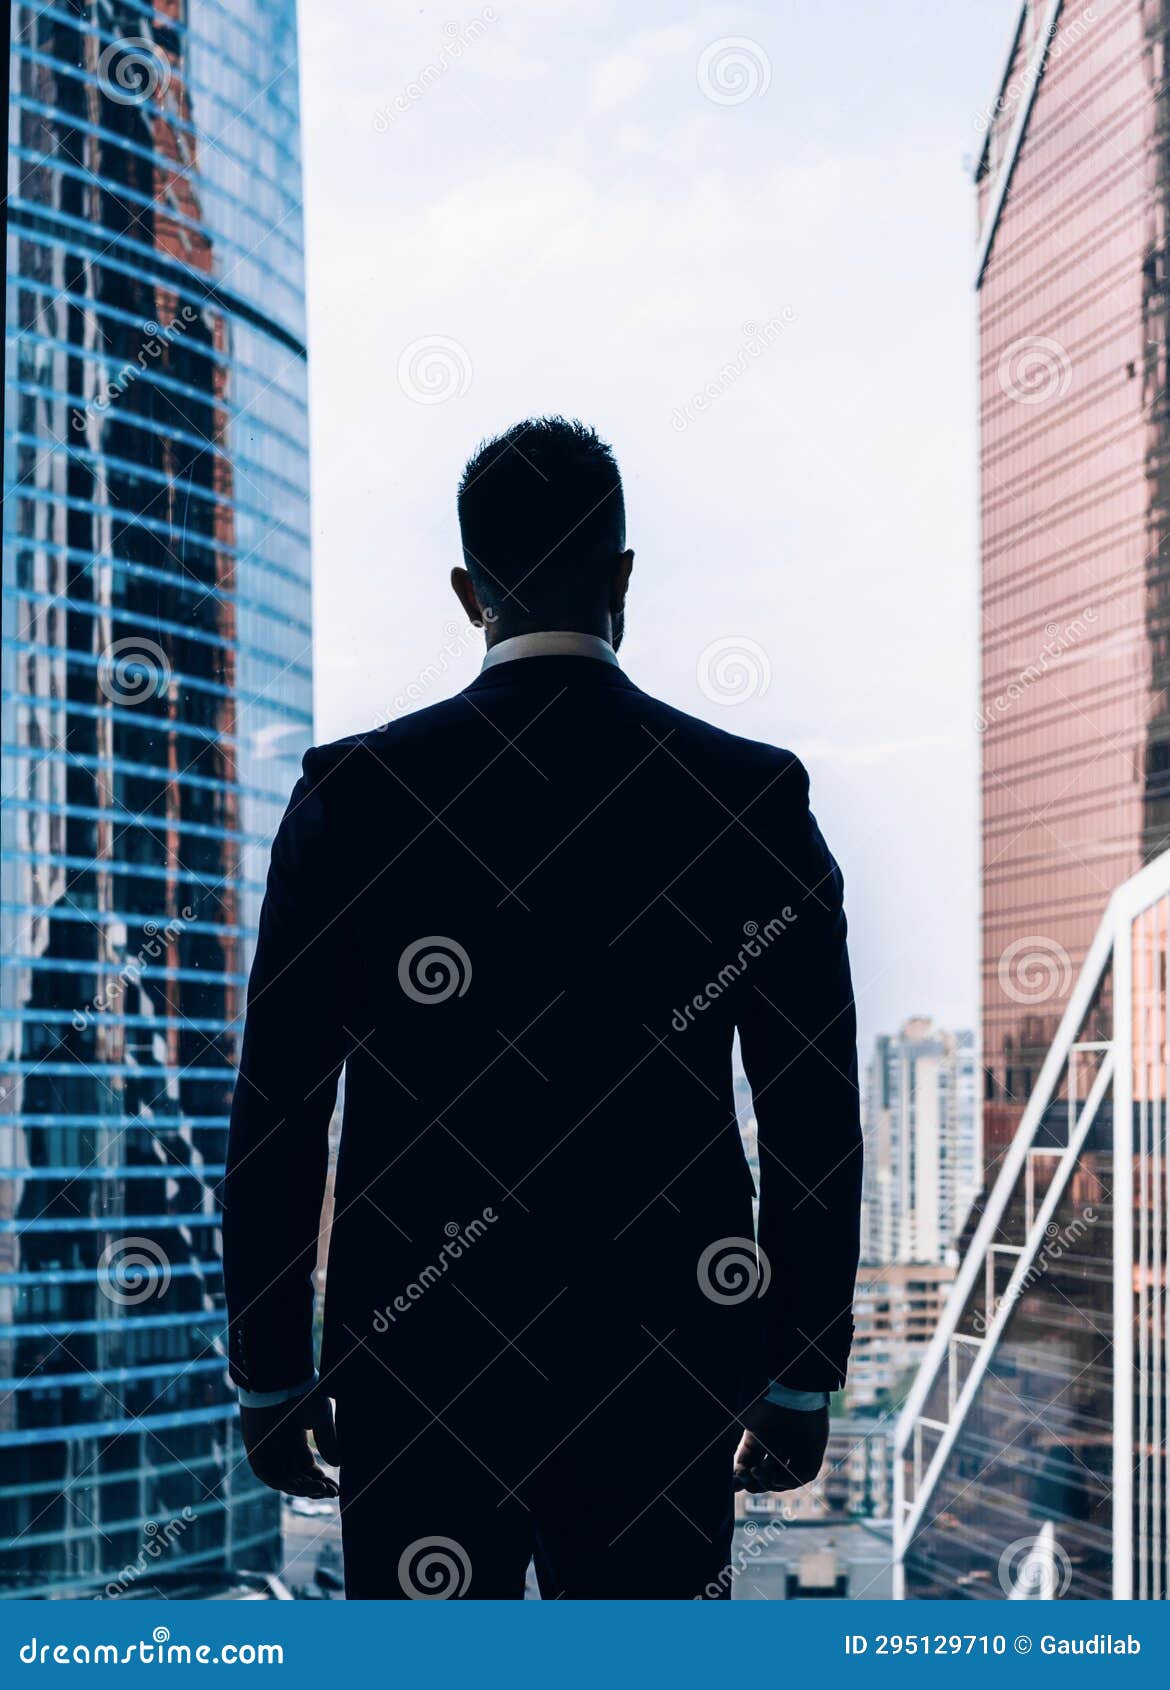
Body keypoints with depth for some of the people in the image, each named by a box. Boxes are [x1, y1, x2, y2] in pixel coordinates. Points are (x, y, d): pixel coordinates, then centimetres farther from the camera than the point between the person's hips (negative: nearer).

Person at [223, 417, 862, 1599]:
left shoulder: (354, 794, -4)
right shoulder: (753, 799, -3)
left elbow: (277, 1108, -2)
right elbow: (816, 1114, 0)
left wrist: (270, 1370, 7)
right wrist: (802, 1374, 9)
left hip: (415, 1361, 0)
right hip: (660, 1369, 1)